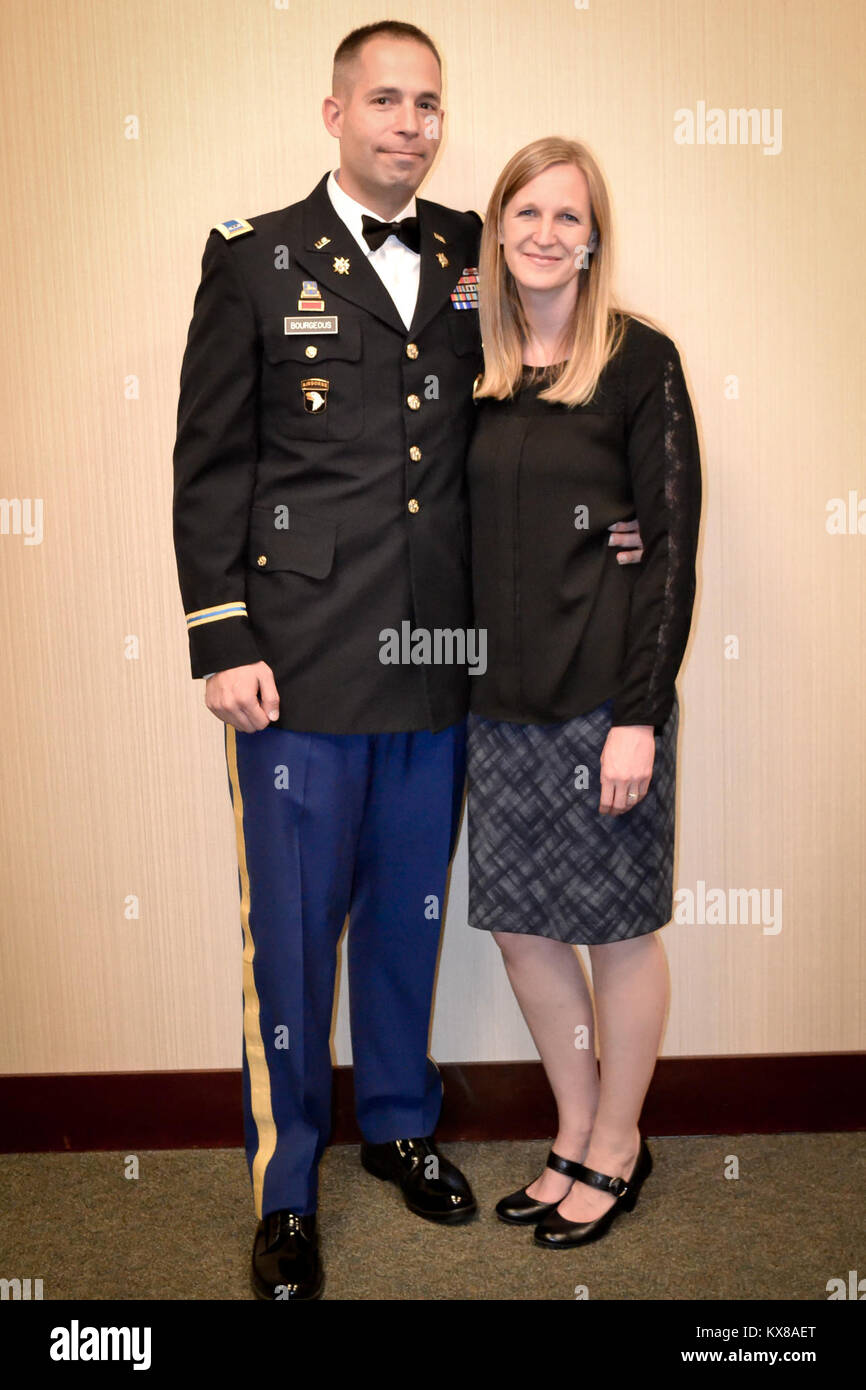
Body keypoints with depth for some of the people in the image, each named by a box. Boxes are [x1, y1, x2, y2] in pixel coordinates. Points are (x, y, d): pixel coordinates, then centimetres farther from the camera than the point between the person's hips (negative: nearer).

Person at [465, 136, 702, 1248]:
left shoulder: (639, 359, -4)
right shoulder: (475, 365, 10)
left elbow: (673, 542, -8)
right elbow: (464, 538, 13)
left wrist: (639, 714, -14)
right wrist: (462, 681, 6)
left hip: (602, 692, -5)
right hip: (501, 696, 5)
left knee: (617, 925, 6)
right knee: (519, 925, 11)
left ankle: (617, 1147, 28)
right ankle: (575, 1134, 32)